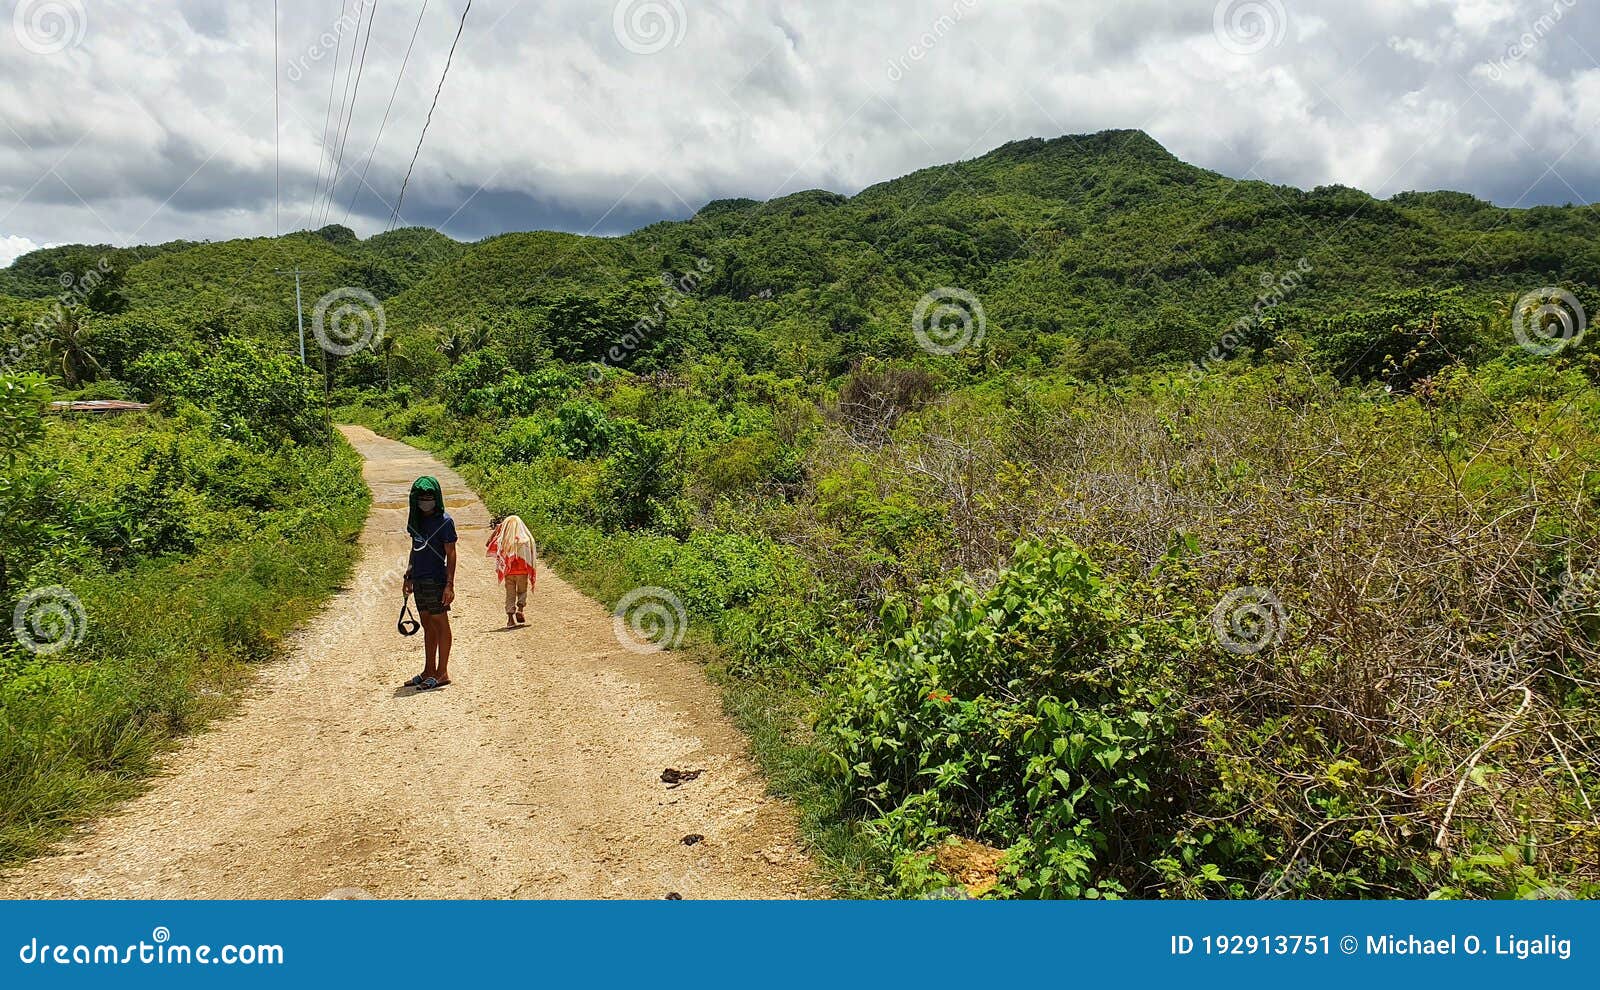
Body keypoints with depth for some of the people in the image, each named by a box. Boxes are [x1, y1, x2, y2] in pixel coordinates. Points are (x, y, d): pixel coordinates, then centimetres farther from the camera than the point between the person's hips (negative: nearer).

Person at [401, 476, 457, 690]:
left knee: (440, 625, -1)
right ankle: (429, 671, 22)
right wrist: (408, 577, 18)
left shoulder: (444, 521, -10)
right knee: (427, 626, 14)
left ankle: (442, 673, 4)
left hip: (436, 580, -7)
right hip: (419, 580, 7)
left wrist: (449, 584, -17)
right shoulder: (416, 520, 12)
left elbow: (451, 555, -11)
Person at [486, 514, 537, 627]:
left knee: (510, 595, 9)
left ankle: (510, 618, 4)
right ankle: (519, 611, -3)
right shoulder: (525, 539, -8)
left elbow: (489, 545, 11)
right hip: (522, 571, -1)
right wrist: (532, 575, 3)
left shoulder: (503, 540, -6)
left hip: (508, 572, 1)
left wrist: (496, 530, 9)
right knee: (522, 592, 17)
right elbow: (531, 556, -7)